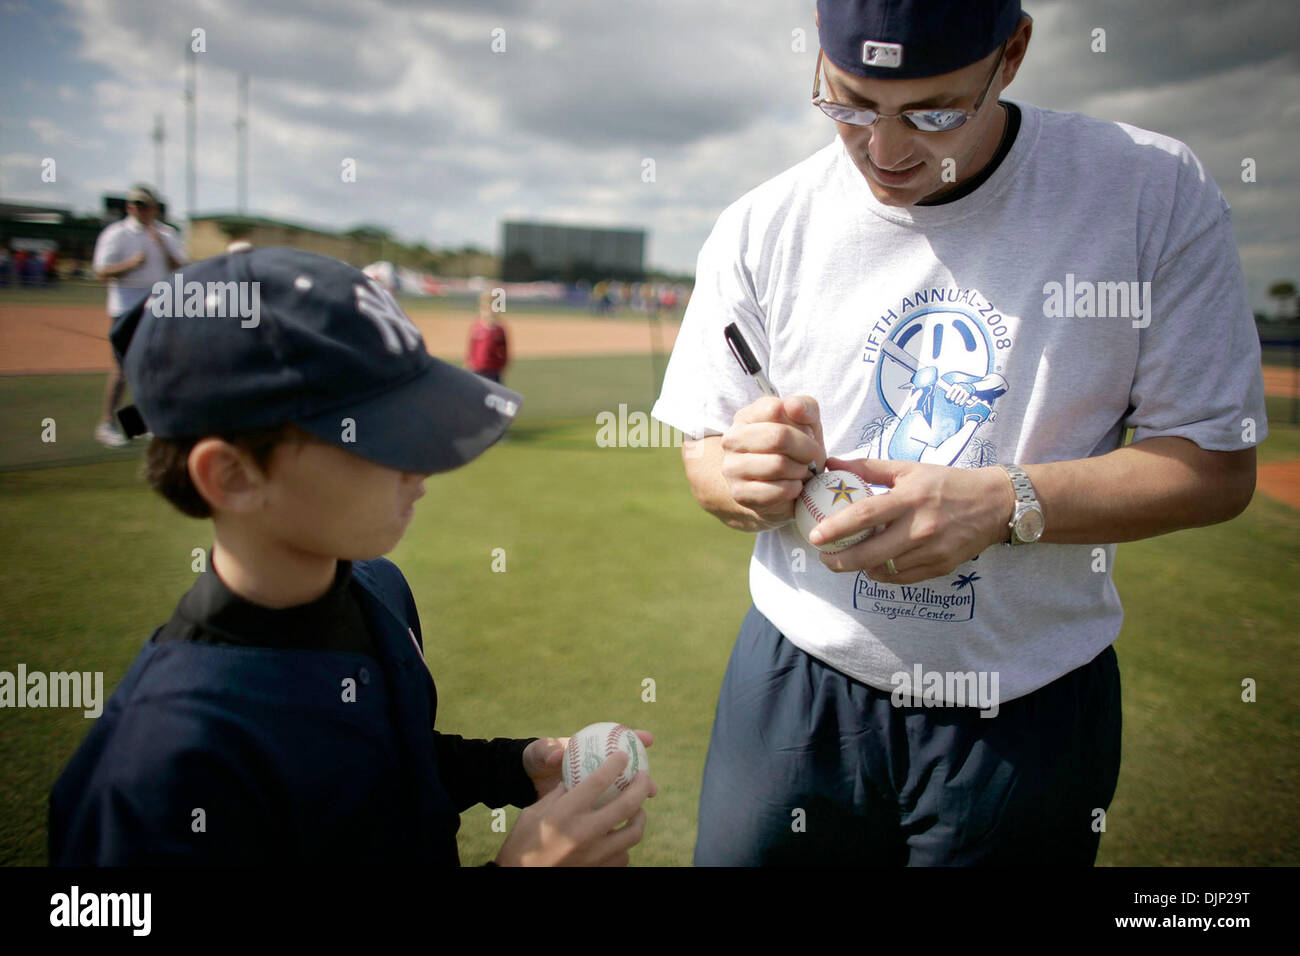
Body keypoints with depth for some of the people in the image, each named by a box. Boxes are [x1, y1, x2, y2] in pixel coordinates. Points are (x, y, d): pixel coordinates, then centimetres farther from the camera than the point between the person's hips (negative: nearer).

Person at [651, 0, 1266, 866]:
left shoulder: (1155, 193, -9)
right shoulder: (761, 228, -4)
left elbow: (1218, 463, -7)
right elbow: (704, 456, 3)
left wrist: (1004, 503, -22)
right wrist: (749, 478, -21)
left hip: (1032, 711, -1)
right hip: (800, 683, 2)